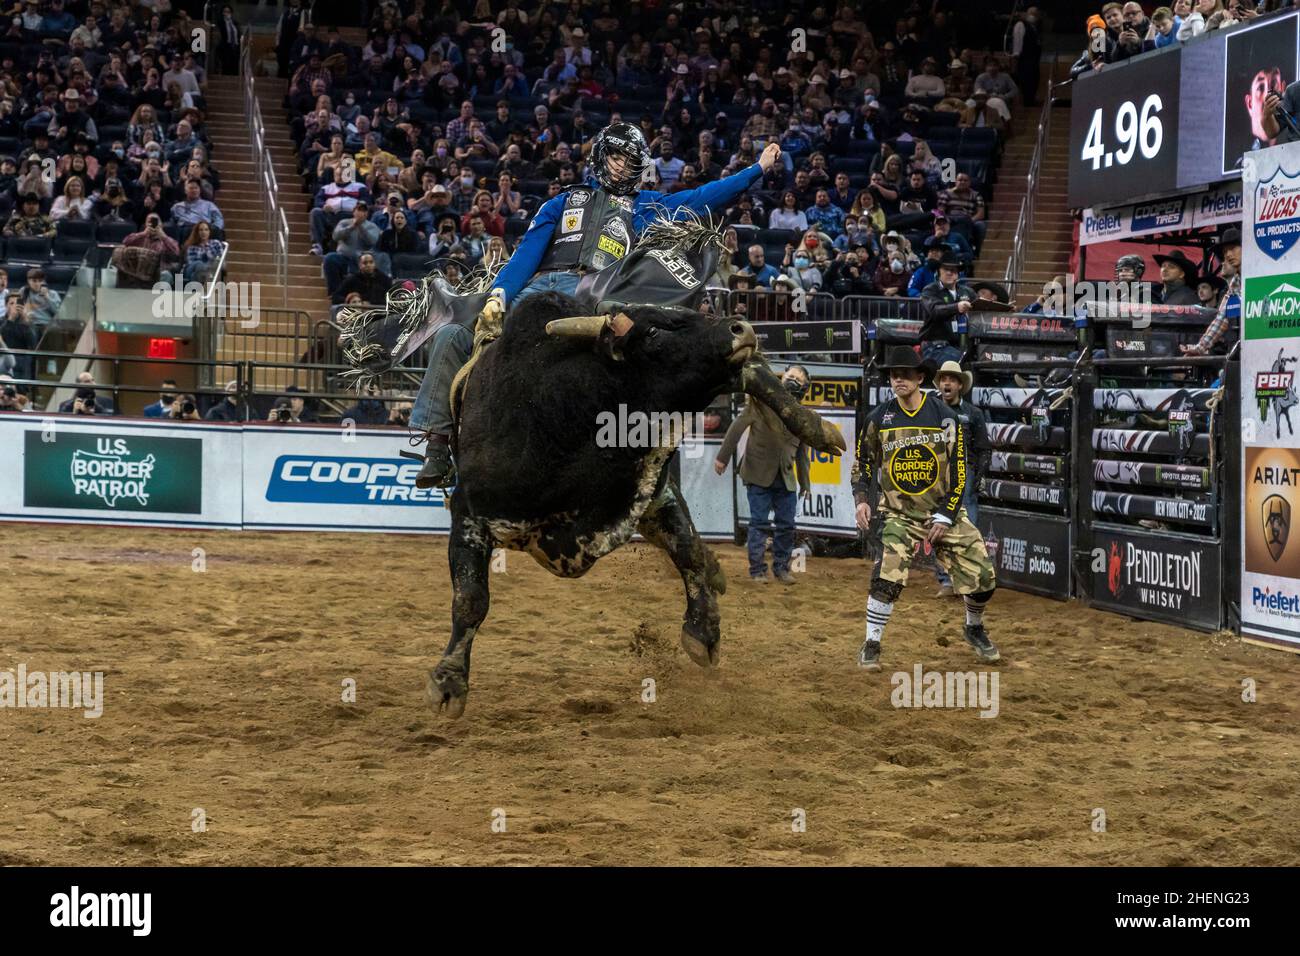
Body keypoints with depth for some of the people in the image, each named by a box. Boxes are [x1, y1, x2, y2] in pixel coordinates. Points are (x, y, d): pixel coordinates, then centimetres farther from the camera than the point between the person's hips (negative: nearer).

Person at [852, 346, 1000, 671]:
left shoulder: (946, 418, -6)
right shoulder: (879, 418, -2)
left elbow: (959, 471, -4)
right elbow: (863, 462, 10)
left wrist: (945, 516, -9)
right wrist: (861, 499, -5)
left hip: (945, 512, 1)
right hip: (899, 514, -1)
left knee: (982, 577, -3)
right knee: (888, 575, -22)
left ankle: (974, 629, 27)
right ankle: (871, 644, -6)